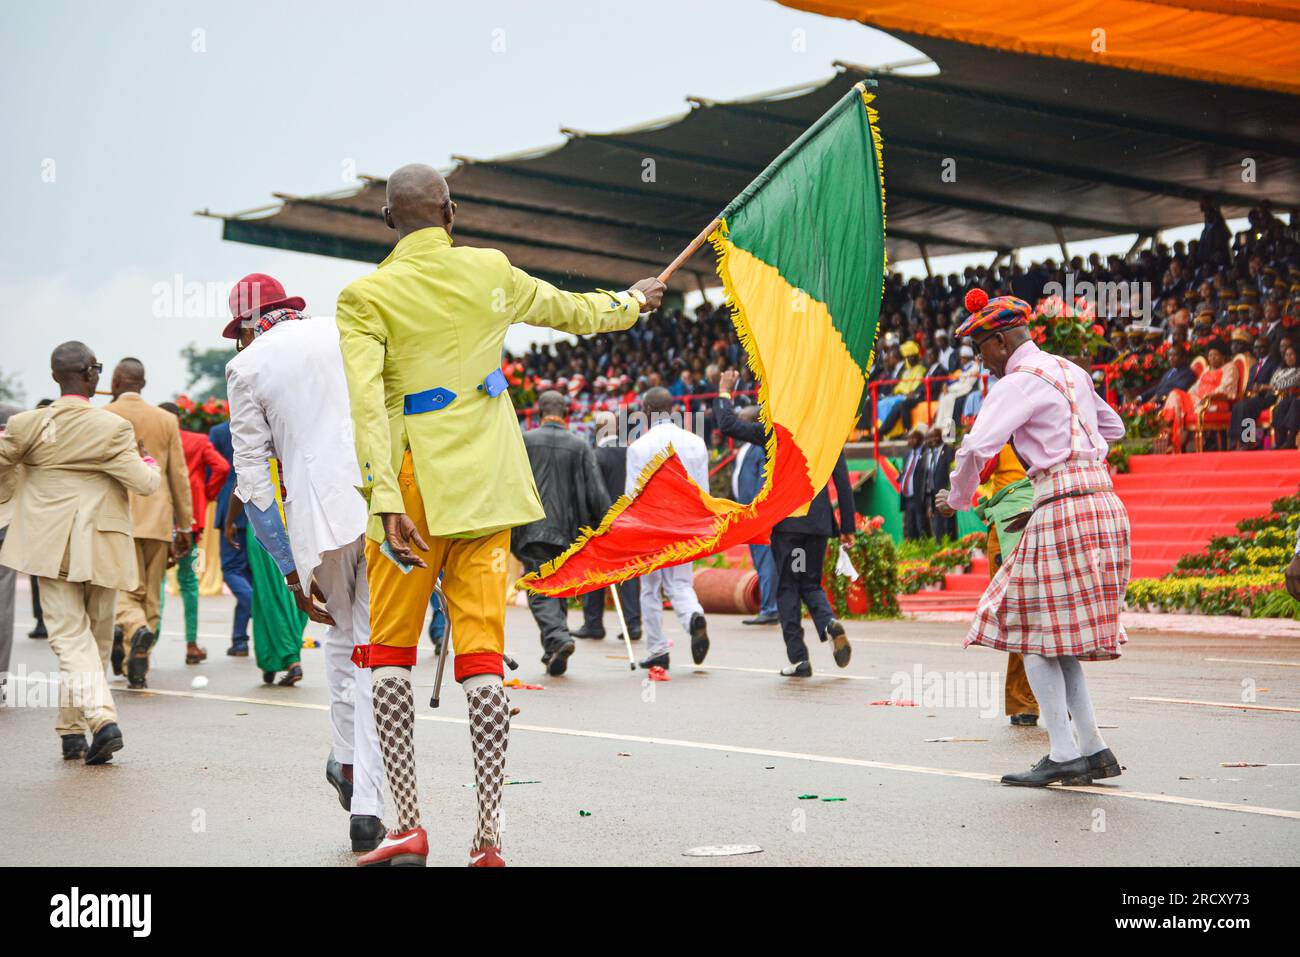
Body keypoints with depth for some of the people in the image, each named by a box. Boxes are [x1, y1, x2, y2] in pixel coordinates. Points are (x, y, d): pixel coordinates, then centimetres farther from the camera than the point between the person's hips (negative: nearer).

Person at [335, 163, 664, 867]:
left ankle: (407, 823, 4)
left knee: (388, 647, 9)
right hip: (484, 486, 3)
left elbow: (367, 404, -17)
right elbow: (572, 311, 21)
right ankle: (488, 839, -2)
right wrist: (633, 302, 40)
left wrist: (386, 502, -22)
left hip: (412, 490, -3)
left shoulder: (365, 297, -6)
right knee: (481, 651, 1)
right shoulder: (490, 273, 5)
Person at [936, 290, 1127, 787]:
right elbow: (1111, 427, 34)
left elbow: (976, 449, -19)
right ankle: (1093, 750, 10)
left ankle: (1063, 755, -3)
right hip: (1103, 504, 9)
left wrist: (957, 498, -2)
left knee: (1034, 631, -1)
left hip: (1062, 511, -9)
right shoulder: (1070, 372, 18)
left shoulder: (1018, 383, -9)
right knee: (1060, 637, 13)